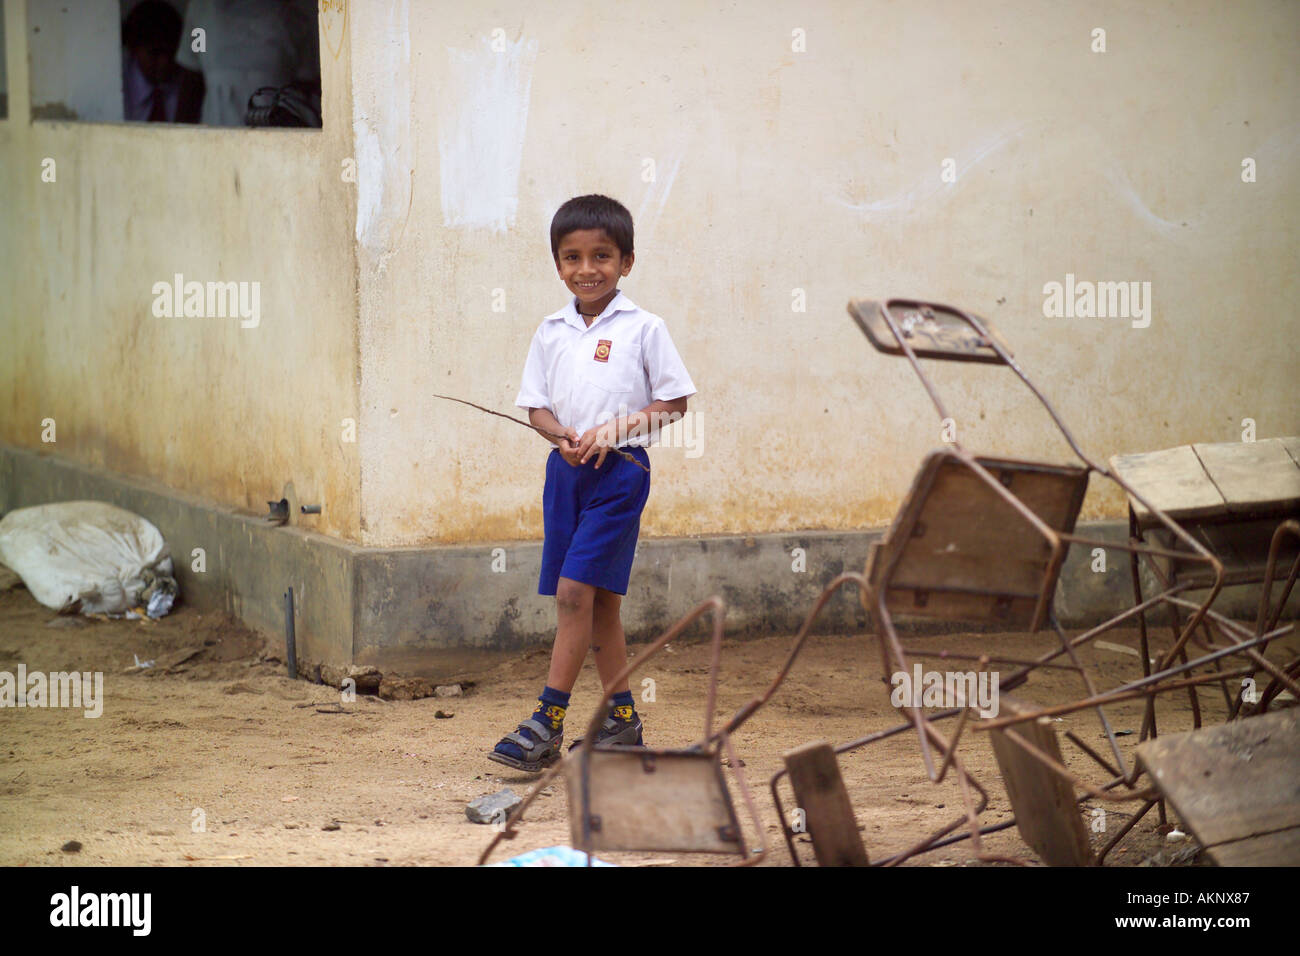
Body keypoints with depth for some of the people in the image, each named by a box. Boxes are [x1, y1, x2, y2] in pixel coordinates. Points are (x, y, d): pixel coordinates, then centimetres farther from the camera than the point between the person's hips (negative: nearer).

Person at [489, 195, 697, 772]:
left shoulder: (643, 329, -4)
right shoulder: (552, 332, 9)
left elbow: (674, 403, -3)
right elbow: (536, 405, 11)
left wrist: (613, 431, -14)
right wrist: (563, 435, -10)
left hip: (619, 469, -5)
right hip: (566, 468, 5)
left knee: (574, 592, -13)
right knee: (597, 600, 10)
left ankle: (548, 725, -11)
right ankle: (622, 721, 20)